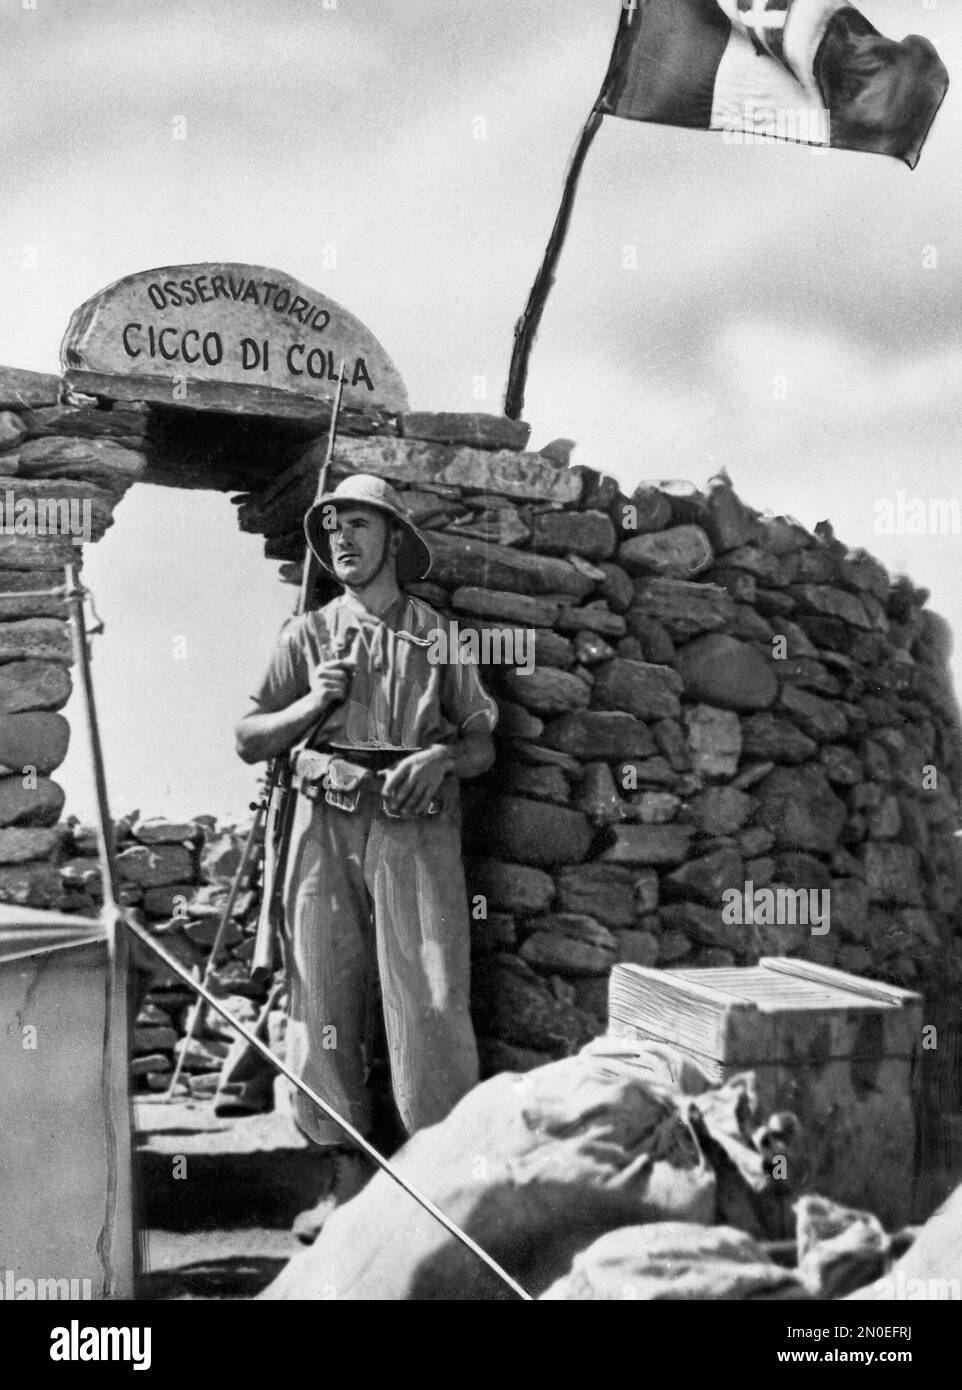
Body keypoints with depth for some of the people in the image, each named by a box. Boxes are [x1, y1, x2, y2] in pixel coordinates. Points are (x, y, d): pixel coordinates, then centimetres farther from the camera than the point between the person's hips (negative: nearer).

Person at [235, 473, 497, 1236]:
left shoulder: (439, 635, 10)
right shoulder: (307, 635, 14)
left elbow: (484, 743, 10)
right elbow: (249, 739, 12)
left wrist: (442, 757, -11)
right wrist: (313, 702, -4)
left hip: (414, 826, -2)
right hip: (326, 824, 2)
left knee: (429, 999, -8)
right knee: (325, 996, 3)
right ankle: (349, 1176, 14)